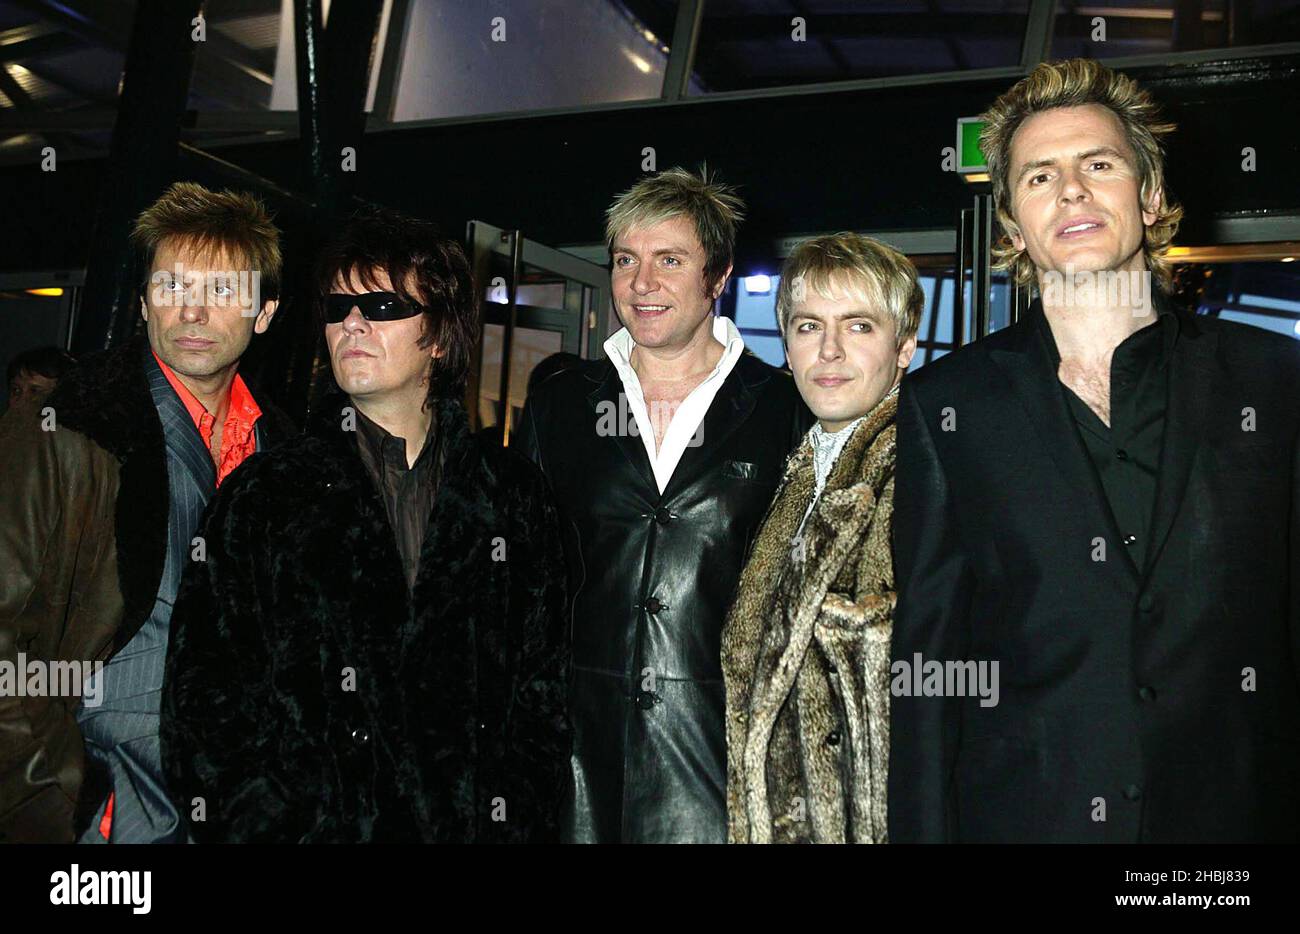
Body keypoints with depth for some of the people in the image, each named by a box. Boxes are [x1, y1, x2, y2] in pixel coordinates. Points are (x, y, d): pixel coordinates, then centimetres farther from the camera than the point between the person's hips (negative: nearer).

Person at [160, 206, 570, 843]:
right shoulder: (261, 497, 0)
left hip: (481, 823, 1)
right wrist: (264, 825, -12)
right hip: (316, 825, -1)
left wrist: (527, 820, -5)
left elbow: (545, 689, 4)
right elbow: (207, 698, -3)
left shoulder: (515, 497, 4)